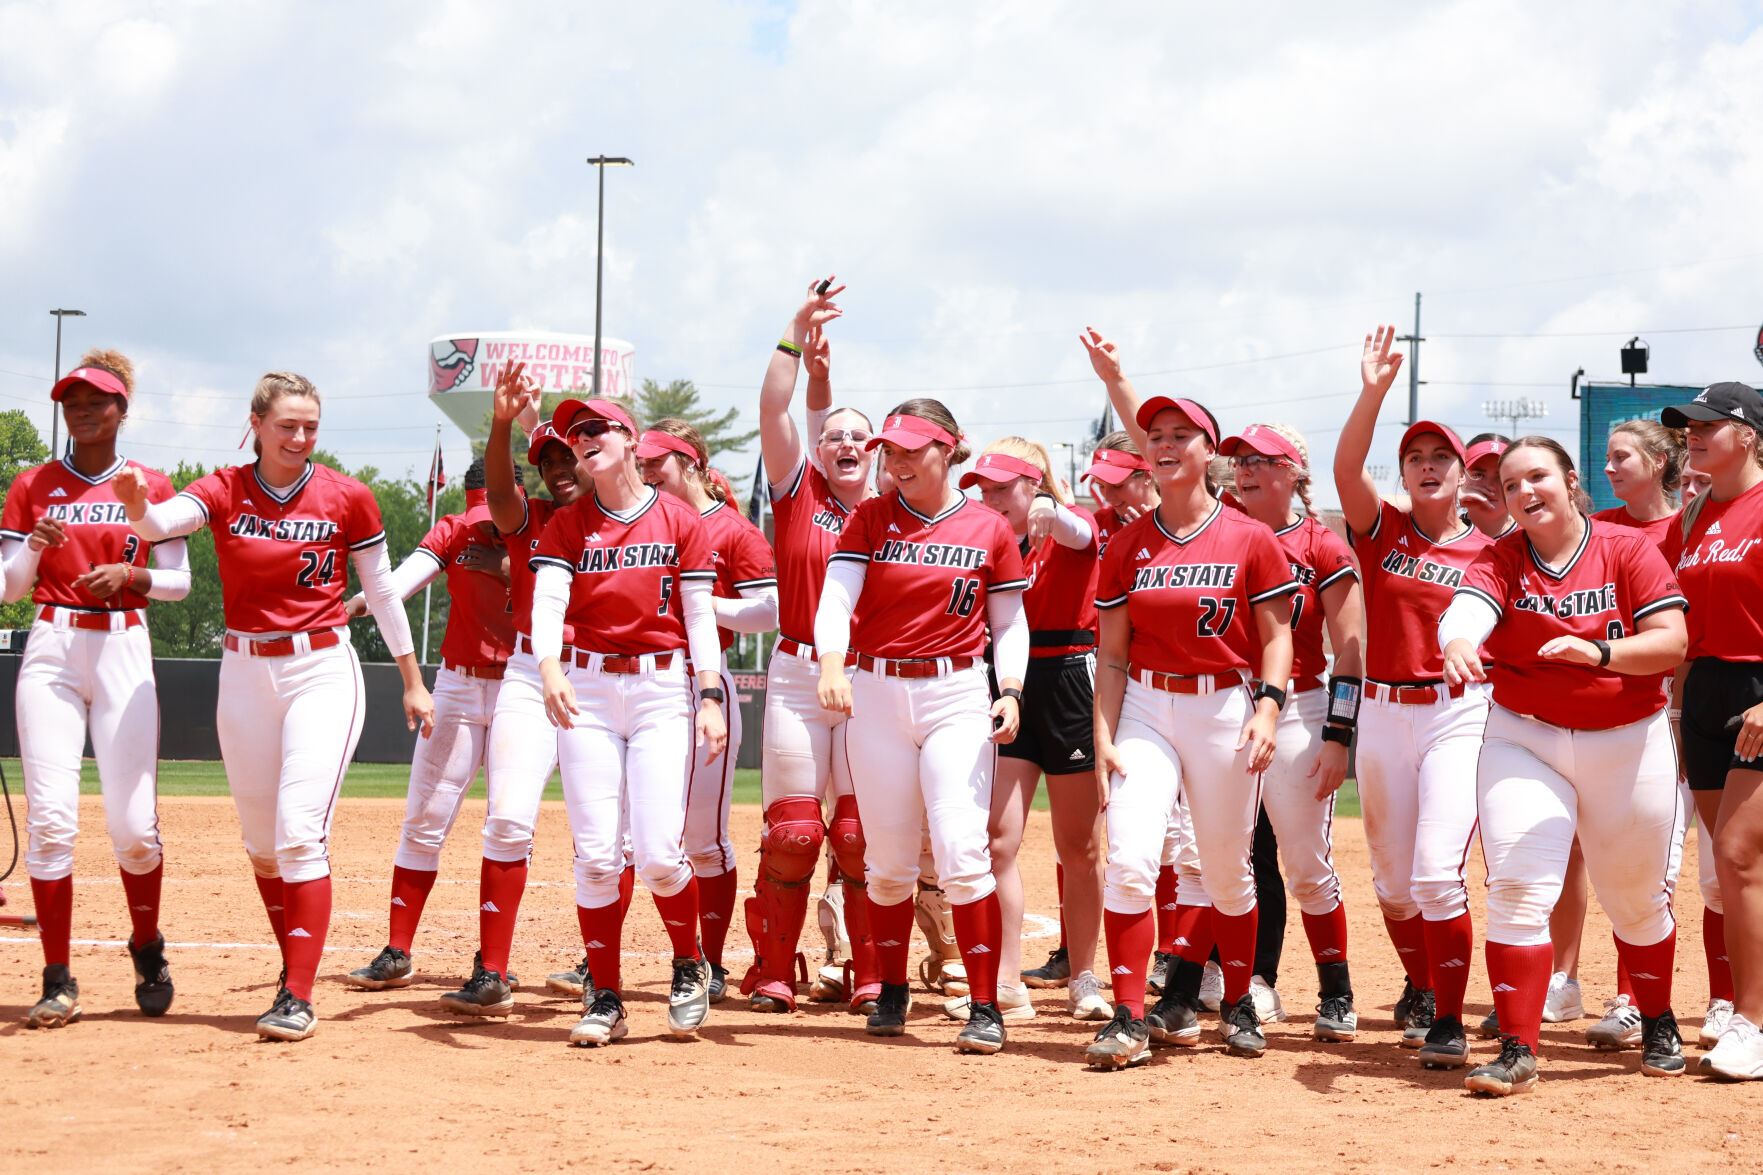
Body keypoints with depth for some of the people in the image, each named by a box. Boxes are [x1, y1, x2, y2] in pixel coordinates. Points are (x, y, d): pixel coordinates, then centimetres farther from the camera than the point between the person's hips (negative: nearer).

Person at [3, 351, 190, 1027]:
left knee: (134, 824, -6)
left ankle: (147, 950, 21)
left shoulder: (151, 487, 9)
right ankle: (57, 982, -4)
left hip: (124, 649, 0)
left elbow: (179, 581, 10)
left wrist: (131, 574, -9)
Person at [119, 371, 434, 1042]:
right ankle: (296, 961, 31)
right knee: (260, 840, 11)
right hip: (244, 674, 3)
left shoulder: (347, 497, -2)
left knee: (300, 831, -15)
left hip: (323, 671, -3)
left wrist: (413, 680, 8)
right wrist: (136, 506, -45)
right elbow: (163, 522, -21)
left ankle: (298, 998, -15)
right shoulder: (224, 491, 0)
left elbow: (381, 591, 6)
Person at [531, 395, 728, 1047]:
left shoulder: (681, 521, 4)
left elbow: (699, 617, 4)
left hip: (663, 689, -1)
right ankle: (605, 999, 9)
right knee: (596, 855, -2)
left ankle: (689, 966, 16)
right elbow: (547, 602, -9)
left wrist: (711, 699, -5)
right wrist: (550, 667, -28)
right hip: (586, 687, 2)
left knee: (658, 852, -11)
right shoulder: (566, 524, 6)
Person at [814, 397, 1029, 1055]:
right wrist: (832, 666, -29)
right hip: (875, 695, 2)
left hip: (957, 695, -2)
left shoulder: (989, 531, 3)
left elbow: (1009, 623, 10)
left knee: (962, 853, -13)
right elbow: (836, 597, -10)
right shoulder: (870, 520, 4)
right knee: (888, 860, 6)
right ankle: (892, 993, 23)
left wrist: (1010, 691, -8)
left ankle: (985, 1007, -8)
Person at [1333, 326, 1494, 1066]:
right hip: (1383, 715, 3)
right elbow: (1346, 467, -15)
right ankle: (1420, 987, 38)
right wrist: (1373, 392, -28)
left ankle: (1449, 1020, -5)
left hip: (1459, 714, -3)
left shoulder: (1486, 552, 2)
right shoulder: (1381, 528, 4)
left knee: (1438, 872, -16)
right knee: (1392, 880, 13)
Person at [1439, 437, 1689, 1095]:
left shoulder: (1628, 551, -5)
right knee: (1517, 890, -13)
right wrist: (1458, 645, -47)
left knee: (1637, 897, 11)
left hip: (1628, 744, 0)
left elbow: (1671, 642, -13)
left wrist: (1600, 653, -30)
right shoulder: (1501, 561, -3)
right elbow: (1465, 611, -23)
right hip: (1523, 740, 0)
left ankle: (1659, 1026, 35)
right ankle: (1517, 1051, -9)